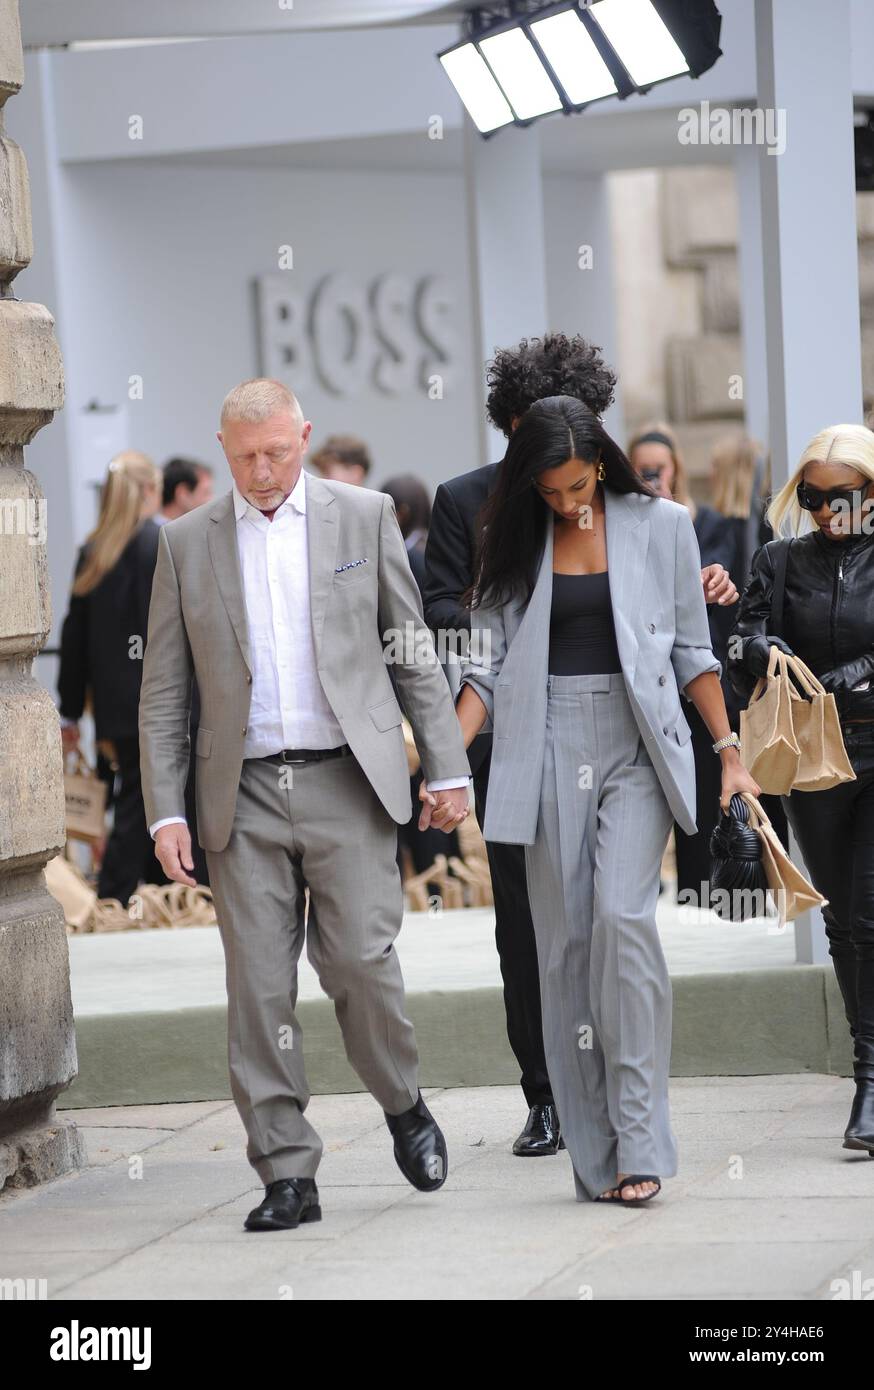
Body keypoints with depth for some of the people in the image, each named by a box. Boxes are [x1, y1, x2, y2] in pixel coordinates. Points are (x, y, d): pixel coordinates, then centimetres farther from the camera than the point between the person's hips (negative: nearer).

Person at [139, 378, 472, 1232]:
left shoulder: (363, 516, 6)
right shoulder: (188, 543, 8)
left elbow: (414, 648, 8)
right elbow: (163, 693, 8)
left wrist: (446, 768, 3)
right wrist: (165, 811, 0)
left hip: (346, 780, -1)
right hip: (243, 795, 2)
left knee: (359, 959, -10)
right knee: (257, 988, -2)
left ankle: (404, 1106, 16)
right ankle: (286, 1175, 4)